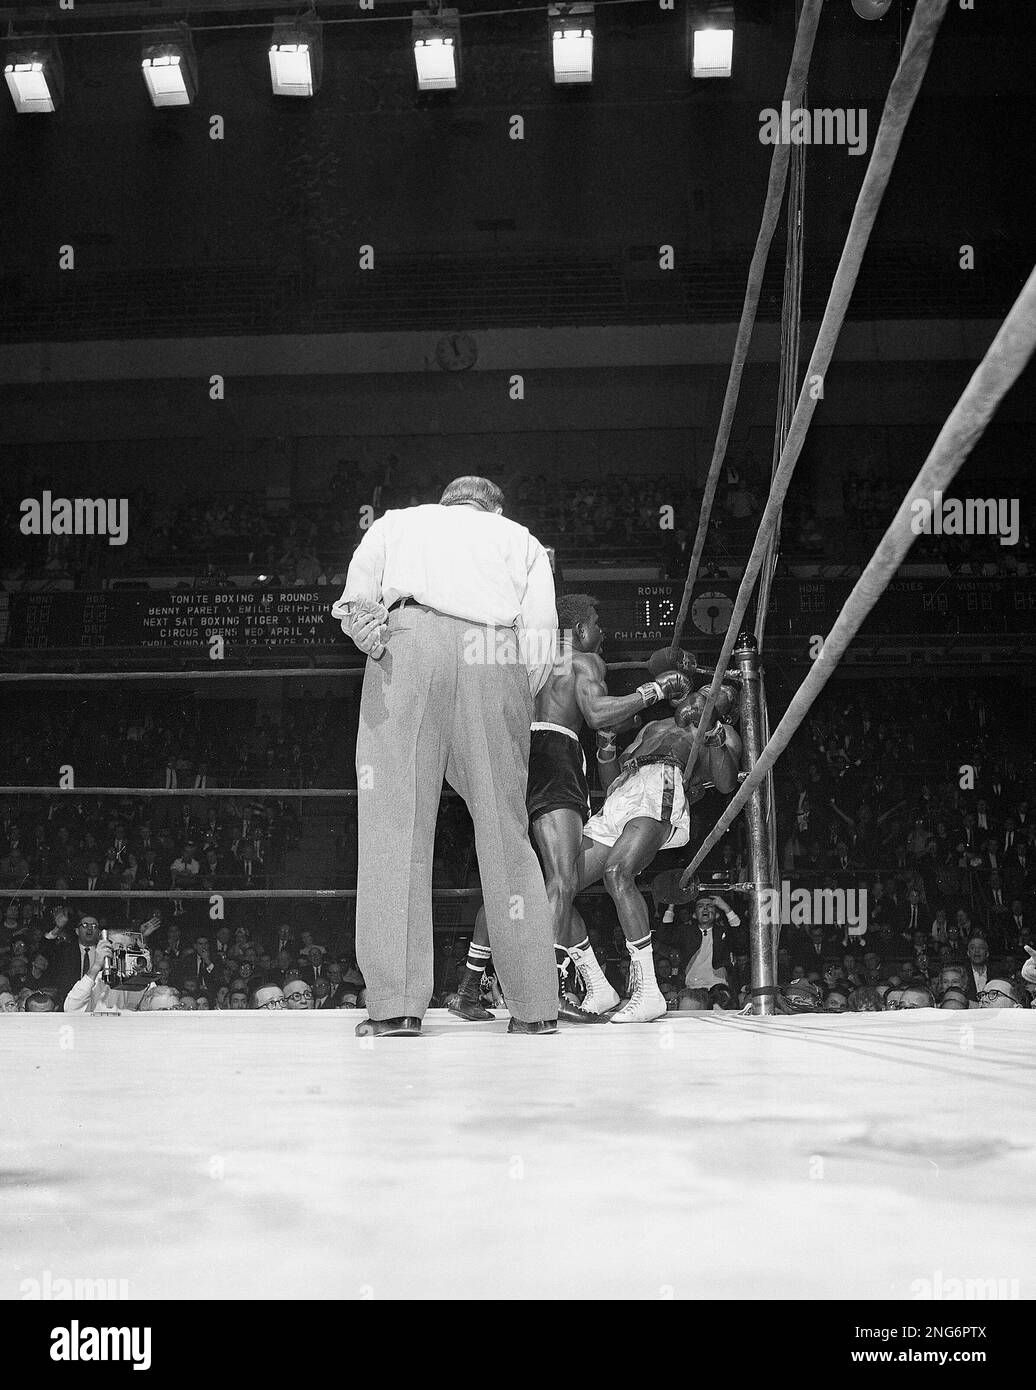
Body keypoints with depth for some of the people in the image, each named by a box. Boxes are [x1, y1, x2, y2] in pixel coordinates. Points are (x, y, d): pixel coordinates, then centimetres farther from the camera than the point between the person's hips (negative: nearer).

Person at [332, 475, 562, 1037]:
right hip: (498, 655, 1)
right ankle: (535, 1006, 6)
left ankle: (396, 1004, -7)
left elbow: (356, 599, 10)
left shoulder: (395, 522, 32)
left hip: (411, 640, -1)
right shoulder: (519, 537, 32)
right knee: (505, 828, 6)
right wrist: (514, 705, 19)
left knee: (396, 820, -2)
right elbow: (541, 634, 14)